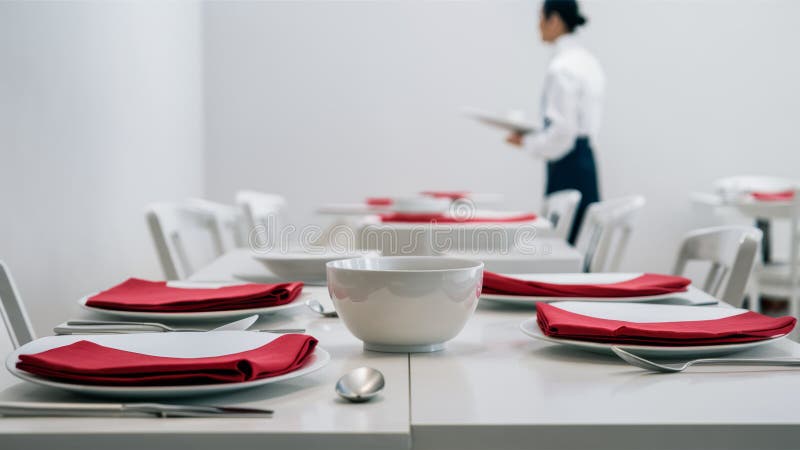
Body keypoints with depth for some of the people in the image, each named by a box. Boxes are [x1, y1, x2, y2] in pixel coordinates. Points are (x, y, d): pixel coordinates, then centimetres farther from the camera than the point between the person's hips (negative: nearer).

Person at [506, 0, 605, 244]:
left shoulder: (561, 67, -16)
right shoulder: (588, 60, 13)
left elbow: (563, 130, -20)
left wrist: (527, 142, -6)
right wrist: (533, 136, 14)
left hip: (567, 168, -9)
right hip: (586, 158, 9)